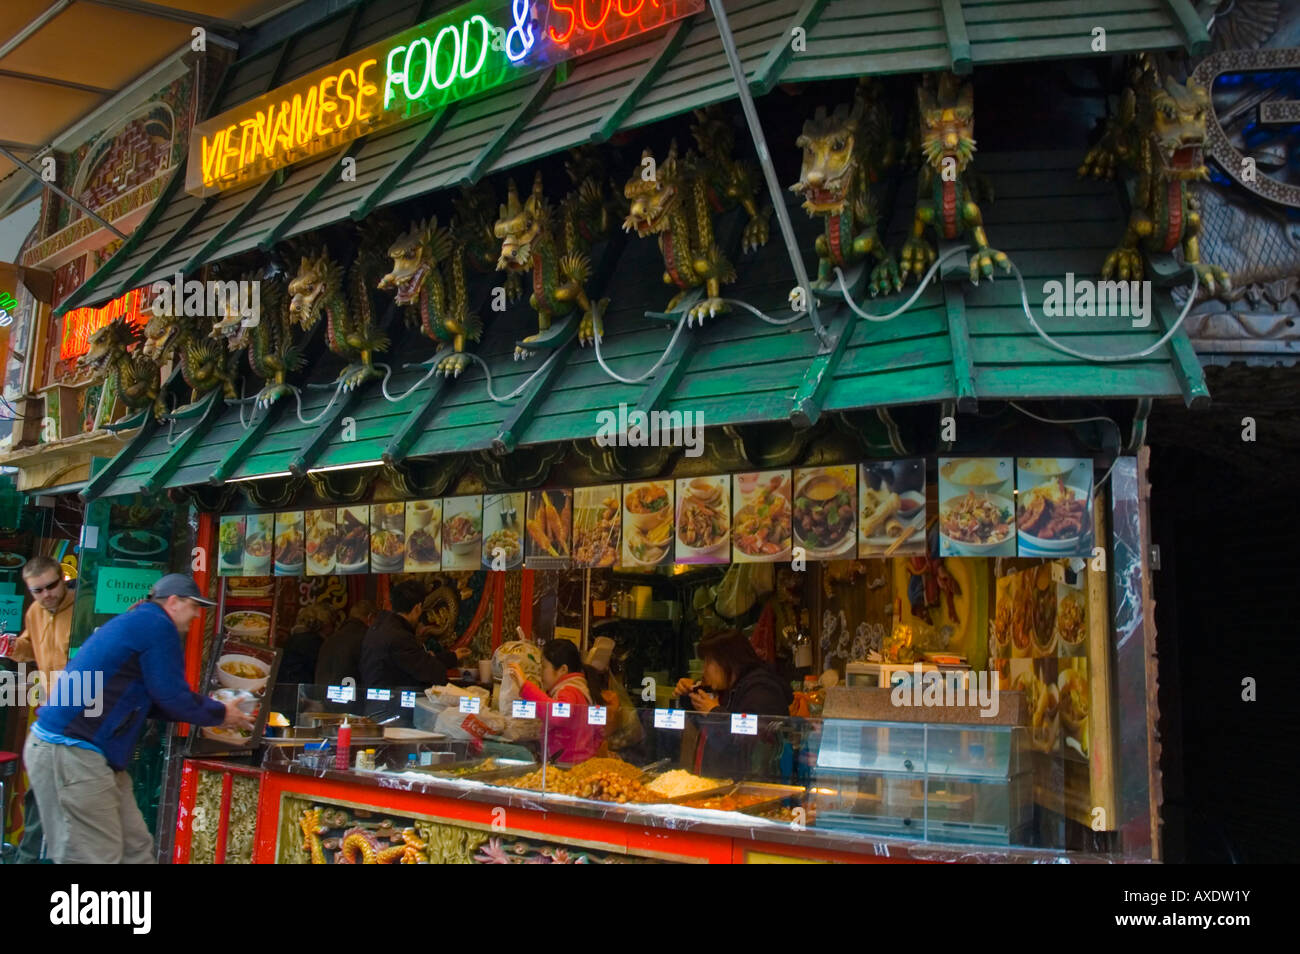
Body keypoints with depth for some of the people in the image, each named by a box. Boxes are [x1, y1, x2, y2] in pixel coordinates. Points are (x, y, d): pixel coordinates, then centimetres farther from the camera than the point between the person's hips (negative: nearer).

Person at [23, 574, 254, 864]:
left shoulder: (137, 622, 20)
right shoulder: (157, 624, -10)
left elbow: (154, 699, 26)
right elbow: (172, 697, -10)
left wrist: (212, 710, 25)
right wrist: (221, 714, 5)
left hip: (86, 751, 10)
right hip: (70, 752, -10)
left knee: (136, 849, 8)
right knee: (97, 858, -6)